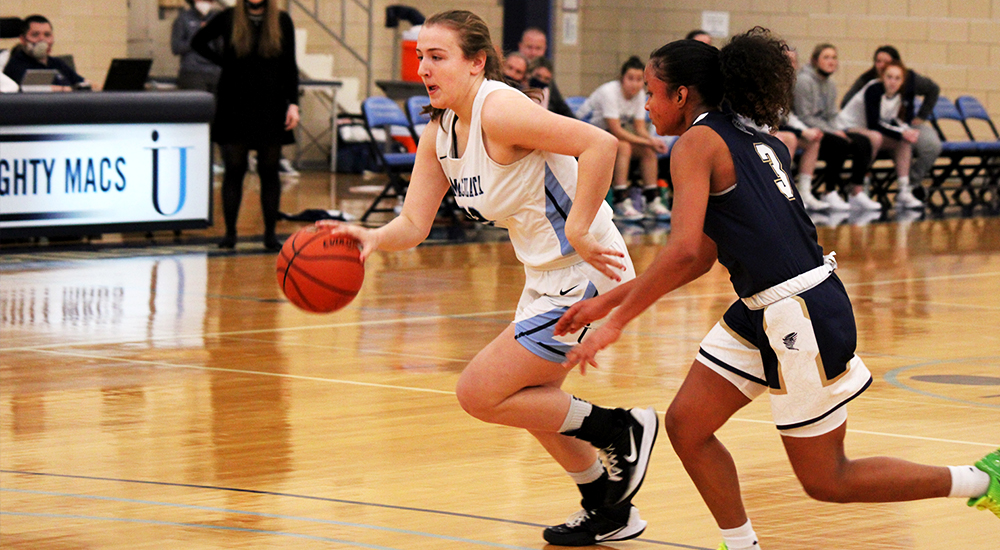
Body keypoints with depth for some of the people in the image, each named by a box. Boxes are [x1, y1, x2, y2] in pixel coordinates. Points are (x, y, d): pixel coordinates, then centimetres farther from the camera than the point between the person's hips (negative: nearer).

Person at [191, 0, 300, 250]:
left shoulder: (282, 22, 3)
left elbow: (290, 67, 5)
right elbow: (198, 41, 13)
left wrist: (293, 103, -4)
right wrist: (224, 62, 1)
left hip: (270, 108, 1)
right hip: (235, 106, 0)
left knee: (269, 171, 3)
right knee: (234, 170, 1)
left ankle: (270, 233, 9)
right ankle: (230, 232, 8)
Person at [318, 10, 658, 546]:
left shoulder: (499, 111, -23)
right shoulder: (440, 132, 4)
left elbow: (599, 143, -33)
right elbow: (414, 224, 2)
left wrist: (578, 231, -31)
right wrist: (372, 237, -19)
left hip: (584, 276, -10)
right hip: (546, 276, 10)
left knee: (480, 392, -7)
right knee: (530, 399, 24)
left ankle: (620, 431, 5)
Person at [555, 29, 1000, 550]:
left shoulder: (697, 143, -12)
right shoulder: (749, 140, 15)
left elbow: (683, 250, -25)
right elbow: (701, 258, 18)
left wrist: (615, 322, -19)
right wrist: (608, 302, 18)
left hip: (800, 313, -9)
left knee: (826, 480, 3)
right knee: (685, 424, 9)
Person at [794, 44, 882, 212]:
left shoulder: (830, 84, 17)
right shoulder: (804, 81, -10)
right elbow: (804, 117, -15)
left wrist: (837, 131, -2)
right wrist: (833, 132, -17)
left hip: (827, 130, 8)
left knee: (863, 142, -12)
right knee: (840, 144, -32)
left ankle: (857, 192, -13)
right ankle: (830, 193, -21)